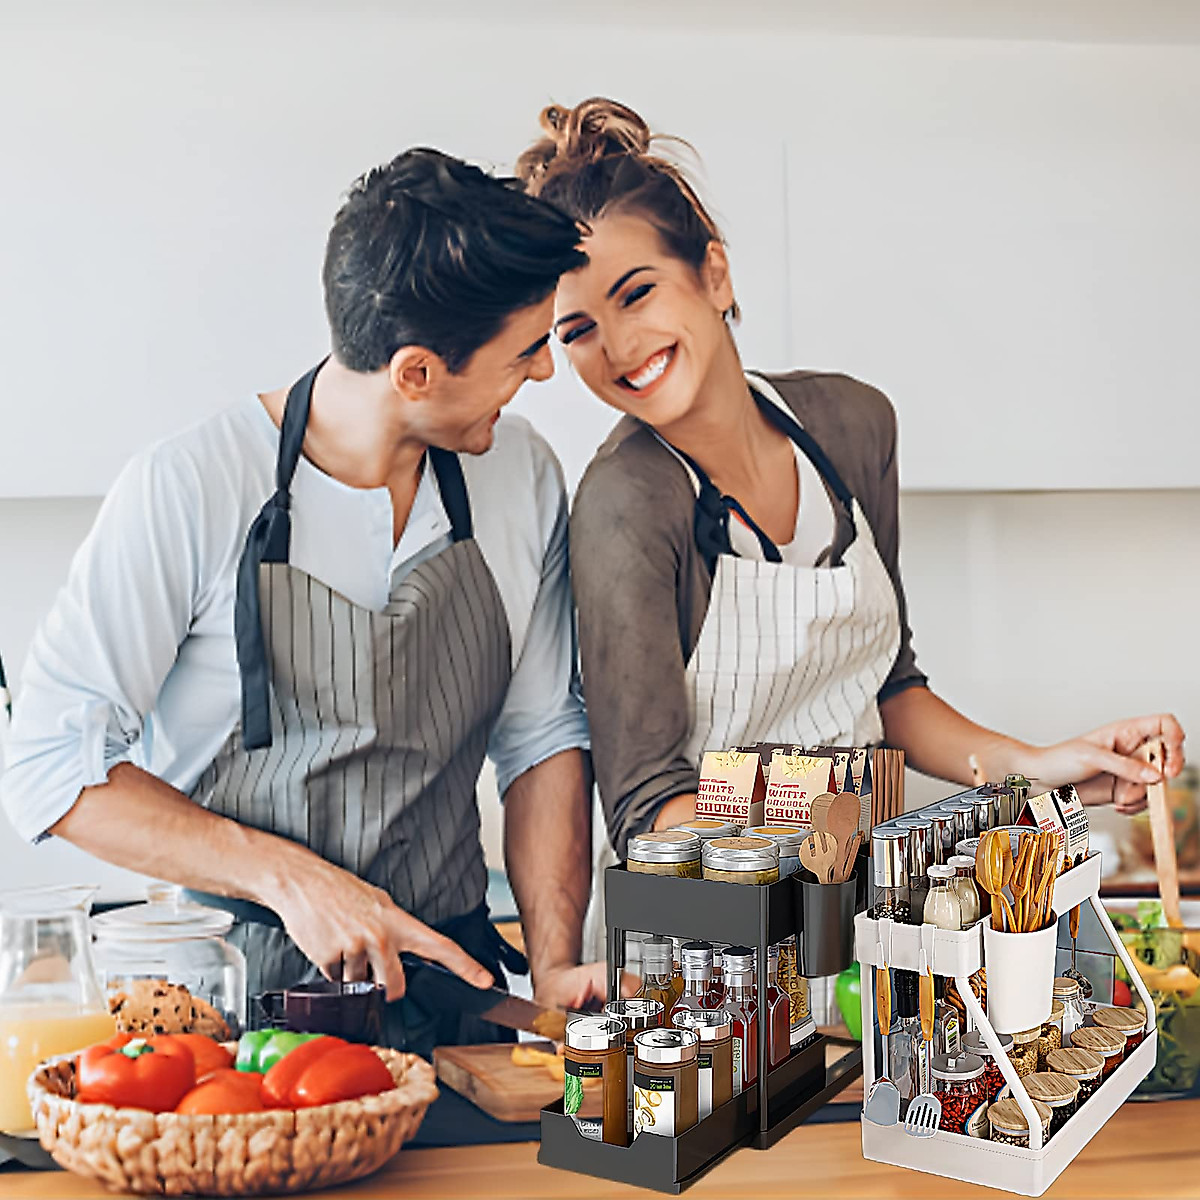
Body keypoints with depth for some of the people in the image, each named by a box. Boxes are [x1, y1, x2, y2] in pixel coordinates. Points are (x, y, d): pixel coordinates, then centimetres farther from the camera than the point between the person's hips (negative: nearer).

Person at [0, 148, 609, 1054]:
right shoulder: (186, 491, -14)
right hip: (227, 998, -3)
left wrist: (554, 962, -4)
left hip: (443, 981, 3)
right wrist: (285, 875, -20)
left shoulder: (523, 478, 1)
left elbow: (543, 735, 7)